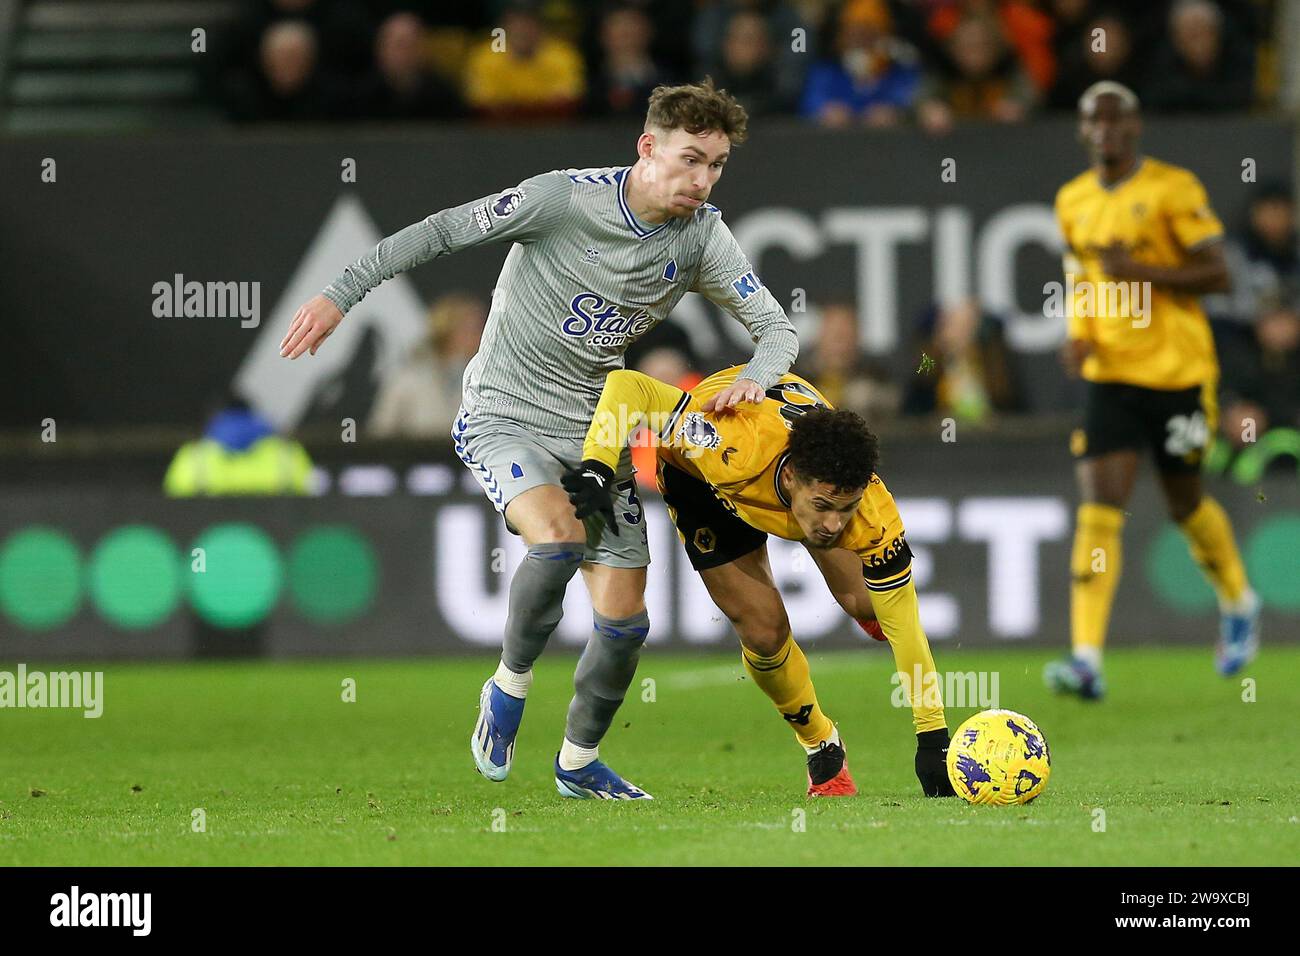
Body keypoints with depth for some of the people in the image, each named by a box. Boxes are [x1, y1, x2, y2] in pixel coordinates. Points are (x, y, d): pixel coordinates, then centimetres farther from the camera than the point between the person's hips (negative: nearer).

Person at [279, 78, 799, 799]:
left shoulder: (702, 237, -6)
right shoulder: (563, 198, -20)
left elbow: (777, 329, -1)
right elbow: (443, 231, -13)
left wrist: (755, 379, -25)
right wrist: (340, 295, -14)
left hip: (595, 429, 5)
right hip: (503, 416, -5)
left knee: (625, 618, 1)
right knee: (560, 537, -33)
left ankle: (578, 763, 26)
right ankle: (509, 685, -7)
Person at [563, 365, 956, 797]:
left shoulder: (872, 512, -38)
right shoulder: (733, 450, -48)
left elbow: (903, 625, -28)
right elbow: (626, 385, -41)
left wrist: (932, 740, -29)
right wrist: (596, 469, -53)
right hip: (696, 472, -2)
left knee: (863, 603, -4)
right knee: (764, 628, -11)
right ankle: (822, 747, 17)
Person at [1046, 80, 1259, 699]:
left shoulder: (1173, 189, -8)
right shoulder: (1072, 201, 8)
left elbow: (1216, 274, -11)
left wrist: (1139, 271, -21)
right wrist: (1079, 335, 3)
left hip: (1178, 372, -3)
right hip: (1109, 376, 3)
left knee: (1185, 504, 12)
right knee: (1098, 511, -11)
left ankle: (1238, 603, 42)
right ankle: (1086, 659, -18)